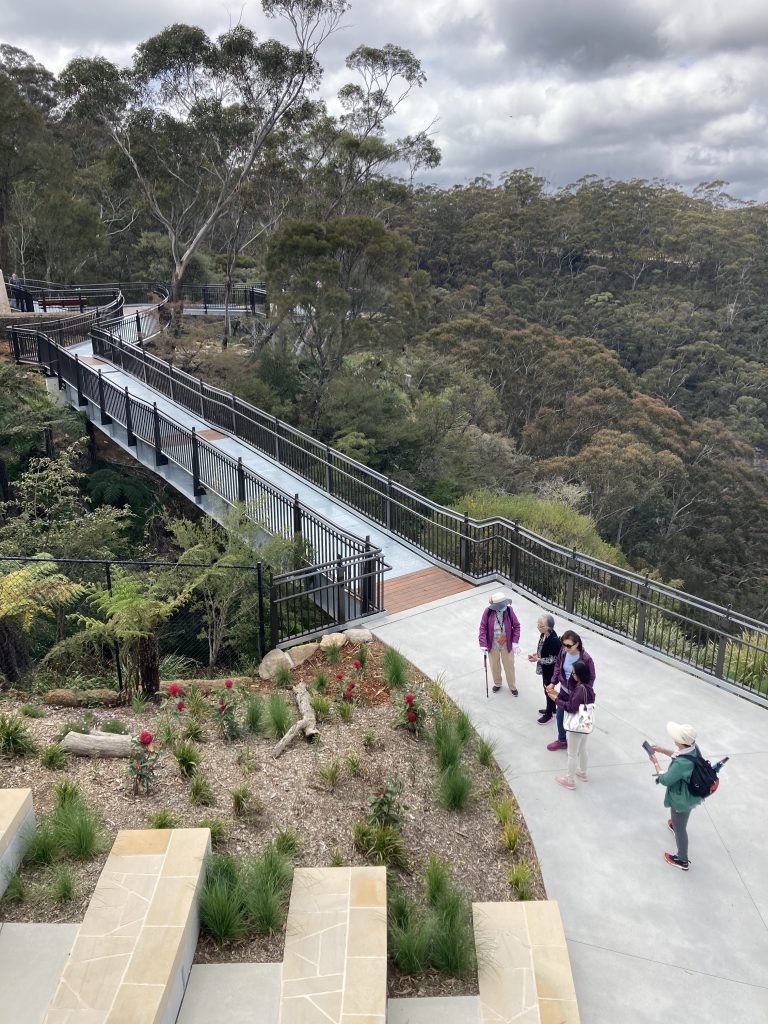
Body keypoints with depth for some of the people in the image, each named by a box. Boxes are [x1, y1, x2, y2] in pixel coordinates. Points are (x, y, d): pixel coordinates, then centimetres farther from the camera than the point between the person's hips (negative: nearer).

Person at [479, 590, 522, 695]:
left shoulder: (508, 610, -20)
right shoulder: (488, 612, -22)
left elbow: (516, 625, -10)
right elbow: (483, 628, -16)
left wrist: (515, 642, -15)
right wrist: (483, 644, -20)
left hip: (507, 645, 0)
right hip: (493, 646, 0)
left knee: (509, 666, 17)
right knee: (495, 666, 21)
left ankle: (512, 686, 40)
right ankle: (497, 684, 48)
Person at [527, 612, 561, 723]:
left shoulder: (554, 640, -33)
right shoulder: (543, 634, -7)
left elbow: (553, 659, -26)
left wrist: (538, 659, -24)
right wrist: (536, 654, -6)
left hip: (551, 670, -8)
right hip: (545, 668, 8)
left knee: (548, 690, 11)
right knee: (548, 689, 25)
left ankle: (549, 714, 31)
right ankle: (551, 709, 45)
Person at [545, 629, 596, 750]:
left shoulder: (585, 659, -29)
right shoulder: (563, 651, -16)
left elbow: (591, 678, -17)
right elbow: (558, 665, 3)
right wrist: (553, 682, -1)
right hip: (564, 690, 6)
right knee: (560, 716, 22)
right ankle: (562, 741, 48)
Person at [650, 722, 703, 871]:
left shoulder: (681, 764, -43)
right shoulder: (693, 748, -19)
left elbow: (665, 780, -28)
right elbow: (679, 755, 4)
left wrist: (655, 763, -15)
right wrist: (662, 750, -5)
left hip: (682, 800, -8)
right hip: (692, 792, 8)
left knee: (680, 828, 17)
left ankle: (682, 861, 37)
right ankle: (675, 825, 71)